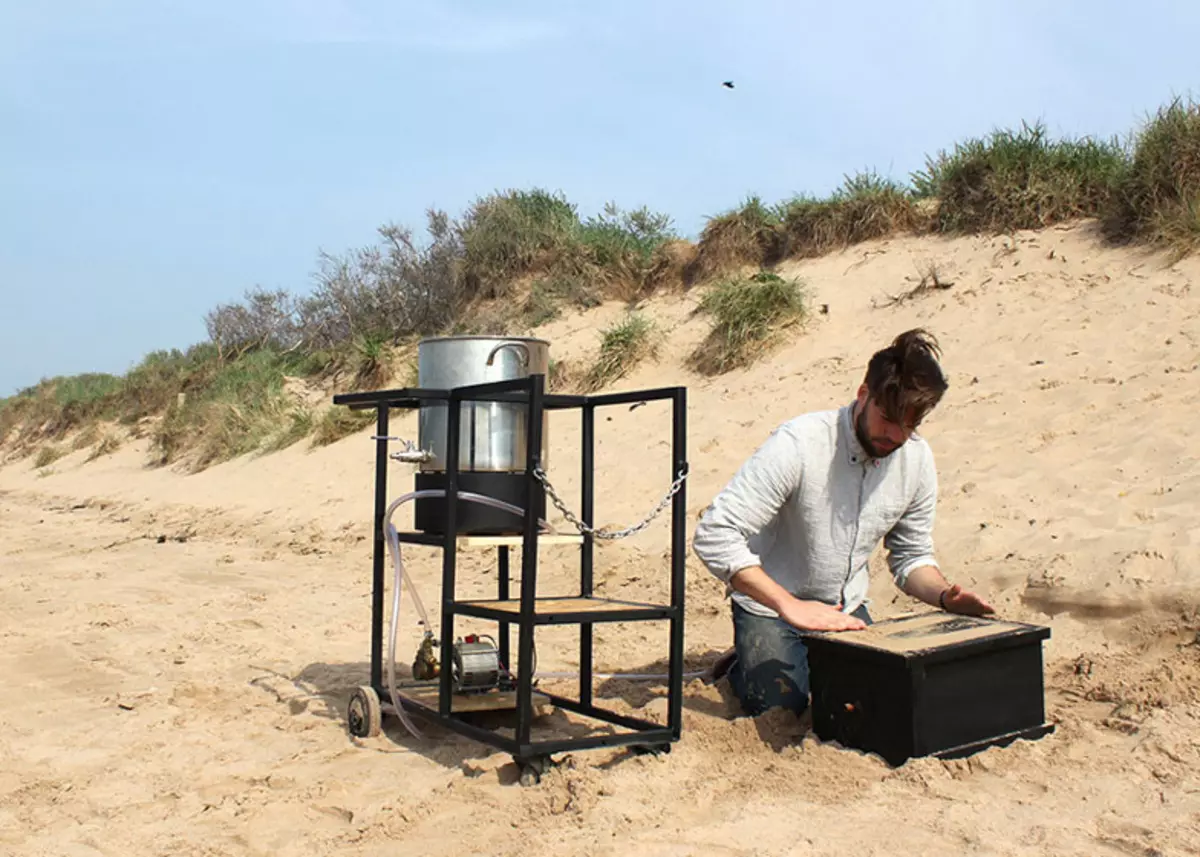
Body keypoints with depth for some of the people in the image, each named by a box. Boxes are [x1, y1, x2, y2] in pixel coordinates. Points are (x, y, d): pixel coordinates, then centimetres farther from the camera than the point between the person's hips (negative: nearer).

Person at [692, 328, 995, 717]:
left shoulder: (917, 460, -8)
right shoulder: (798, 444, -28)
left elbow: (911, 557, 4)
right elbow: (713, 535, -33)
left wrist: (944, 595, -18)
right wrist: (790, 606, -39)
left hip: (845, 611, 5)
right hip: (771, 609, -5)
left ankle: (814, 665, 23)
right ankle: (743, 664, 16)